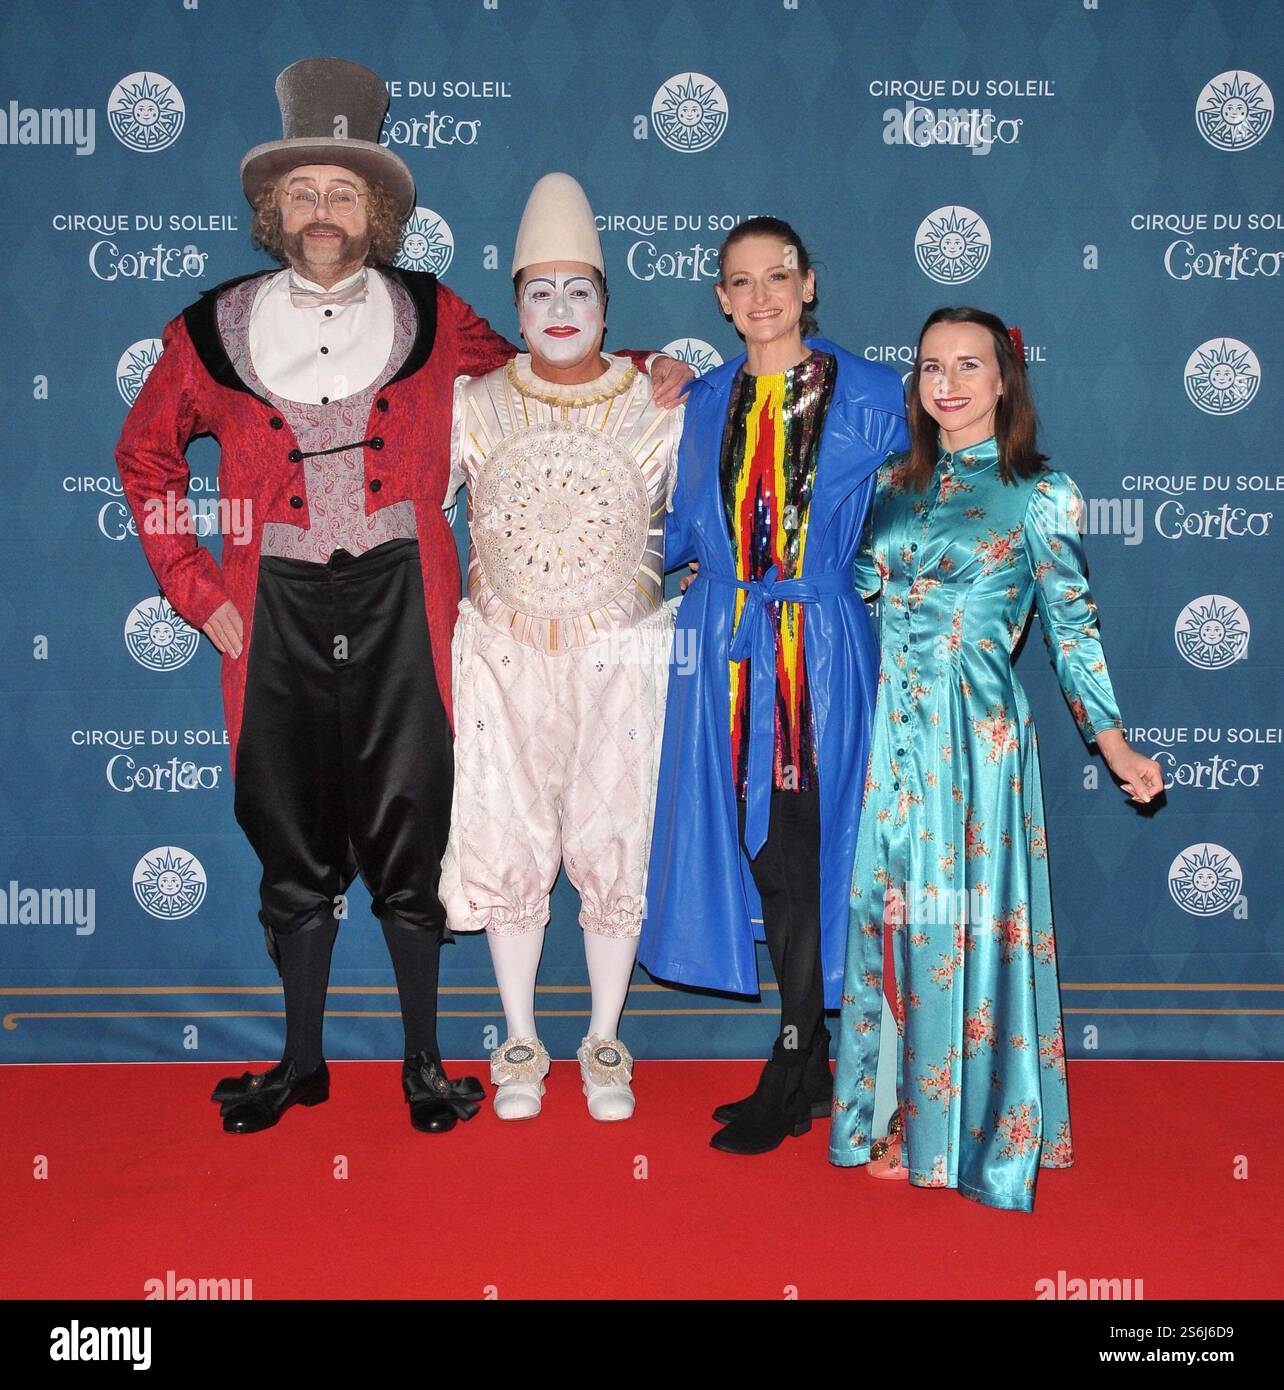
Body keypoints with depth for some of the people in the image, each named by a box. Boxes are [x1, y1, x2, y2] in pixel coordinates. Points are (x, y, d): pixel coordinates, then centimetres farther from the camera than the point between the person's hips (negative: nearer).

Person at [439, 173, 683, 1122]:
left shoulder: (656, 409, 1)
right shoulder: (475, 406, 3)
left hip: (622, 657, 0)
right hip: (507, 657, 1)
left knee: (614, 844, 4)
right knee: (508, 844, 5)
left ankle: (605, 1044, 22)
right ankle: (521, 1043, 23)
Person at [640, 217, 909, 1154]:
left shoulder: (871, 394, 3)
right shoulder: (706, 403, 13)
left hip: (824, 650, -3)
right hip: (726, 653, 4)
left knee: (802, 853, -3)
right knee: (754, 850, 5)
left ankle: (788, 1082, 10)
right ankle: (812, 1070, 18)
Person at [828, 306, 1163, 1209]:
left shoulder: (1042, 494, 0)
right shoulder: (895, 484, 12)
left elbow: (1071, 623, 1)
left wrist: (1115, 743, -3)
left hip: (977, 735, -4)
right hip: (890, 731, 5)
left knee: (970, 922, 0)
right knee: (890, 917, 8)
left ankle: (976, 1127, 17)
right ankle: (903, 1112, 24)